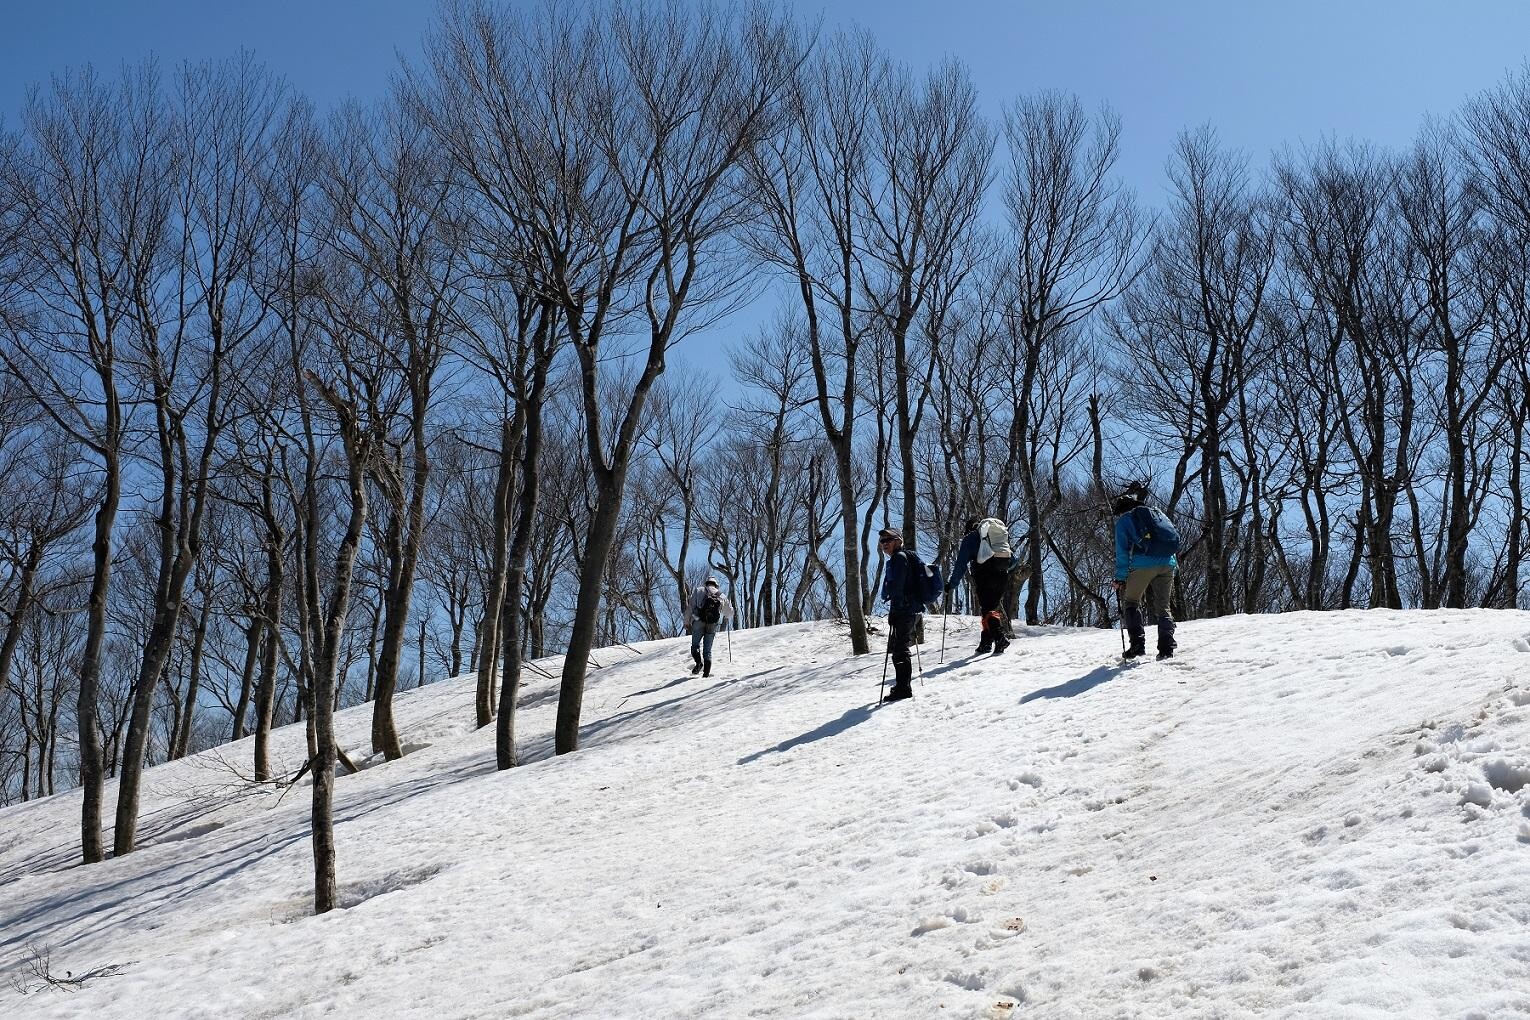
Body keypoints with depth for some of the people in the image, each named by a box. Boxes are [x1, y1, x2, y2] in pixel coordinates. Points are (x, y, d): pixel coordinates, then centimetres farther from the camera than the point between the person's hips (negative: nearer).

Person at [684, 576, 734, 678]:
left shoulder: (699, 590, 14)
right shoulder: (722, 596, 21)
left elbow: (690, 606, 5)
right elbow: (730, 611, 31)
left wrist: (687, 622, 7)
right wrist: (727, 618, 54)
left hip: (698, 621, -2)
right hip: (713, 624, 2)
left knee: (695, 645, 7)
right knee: (707, 649, 8)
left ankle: (699, 662, -20)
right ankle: (706, 673, -2)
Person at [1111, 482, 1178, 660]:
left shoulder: (1124, 520, 9)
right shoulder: (1158, 513, 25)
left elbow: (1122, 551, 1)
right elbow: (1175, 539, 23)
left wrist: (1120, 578, 2)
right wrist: (1175, 568, 23)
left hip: (1142, 564, -4)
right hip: (1167, 563, 5)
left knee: (1131, 603, 11)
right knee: (1162, 607, 13)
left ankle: (1138, 644, -3)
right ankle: (1167, 648, 0)